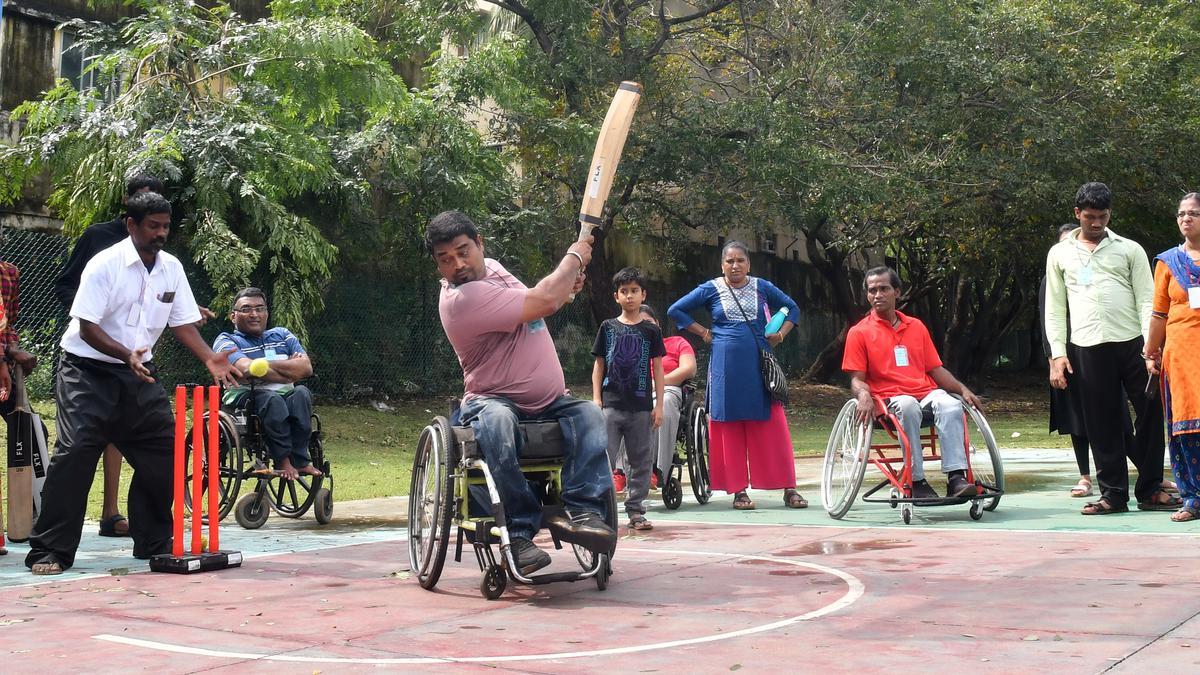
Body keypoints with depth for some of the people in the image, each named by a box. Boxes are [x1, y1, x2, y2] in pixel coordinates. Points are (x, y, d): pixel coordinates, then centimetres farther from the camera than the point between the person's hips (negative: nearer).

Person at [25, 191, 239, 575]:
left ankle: (154, 542, 19)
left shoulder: (172, 268, 4)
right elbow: (87, 327, -18)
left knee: (164, 450, 4)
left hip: (140, 373, 6)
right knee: (75, 452, -15)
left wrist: (210, 359, -11)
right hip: (88, 370, -6)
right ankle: (49, 550, -10)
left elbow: (182, 323, 6)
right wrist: (127, 355, -32)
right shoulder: (104, 265, -14)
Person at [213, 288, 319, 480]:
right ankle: (283, 460, -27)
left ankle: (299, 459, -27)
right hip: (246, 398, -4)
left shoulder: (282, 335, 20)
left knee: (301, 393, -29)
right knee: (272, 399, -36)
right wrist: (289, 372, -5)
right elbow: (248, 369, -14)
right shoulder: (226, 341, 7)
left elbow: (306, 368, 4)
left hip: (287, 397, 4)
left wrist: (267, 365, -5)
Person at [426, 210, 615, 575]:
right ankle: (519, 533, -38)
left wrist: (565, 290, 8)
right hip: (494, 401, -8)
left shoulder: (491, 267, 9)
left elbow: (532, 308, 29)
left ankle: (583, 511, -34)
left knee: (589, 415, -20)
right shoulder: (462, 299, -20)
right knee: (497, 423, -40)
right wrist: (574, 258, -6)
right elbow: (543, 301, -23)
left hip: (549, 405, 8)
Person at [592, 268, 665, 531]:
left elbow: (658, 369, 6)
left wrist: (659, 405, 1)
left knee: (641, 461, 4)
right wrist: (596, 398, -1)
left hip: (641, 406, 1)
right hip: (611, 404, -1)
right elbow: (599, 365, 9)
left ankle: (635, 511, 13)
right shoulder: (608, 327, 7)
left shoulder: (651, 330, 6)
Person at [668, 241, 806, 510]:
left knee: (773, 427, -3)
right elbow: (676, 310, 8)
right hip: (726, 365, -1)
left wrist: (781, 334, 7)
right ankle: (738, 490, 6)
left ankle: (789, 489, 1)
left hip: (759, 365, 1)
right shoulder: (711, 289, 3)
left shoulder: (761, 287, 9)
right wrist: (703, 332, 3)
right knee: (731, 427, 0)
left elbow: (792, 307, 21)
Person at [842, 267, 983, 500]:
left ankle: (956, 477, -37)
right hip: (889, 398, -3)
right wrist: (864, 395, -19)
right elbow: (857, 378, 4)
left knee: (951, 405, -31)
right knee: (908, 407, -39)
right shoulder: (859, 333, 10)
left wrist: (963, 389, 4)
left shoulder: (916, 326, 20)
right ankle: (917, 481, -33)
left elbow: (935, 369, 20)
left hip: (927, 393, 3)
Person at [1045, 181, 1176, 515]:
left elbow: (1146, 299, 5)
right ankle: (1113, 493, 10)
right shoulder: (1060, 254, 14)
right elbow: (1054, 308, 13)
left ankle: (1149, 490, 9)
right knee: (1103, 424, 2)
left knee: (1151, 413, -2)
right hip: (1087, 347, 0)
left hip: (1132, 342, 0)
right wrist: (1057, 353, 1)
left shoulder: (1129, 249, 11)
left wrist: (1152, 345, -8)